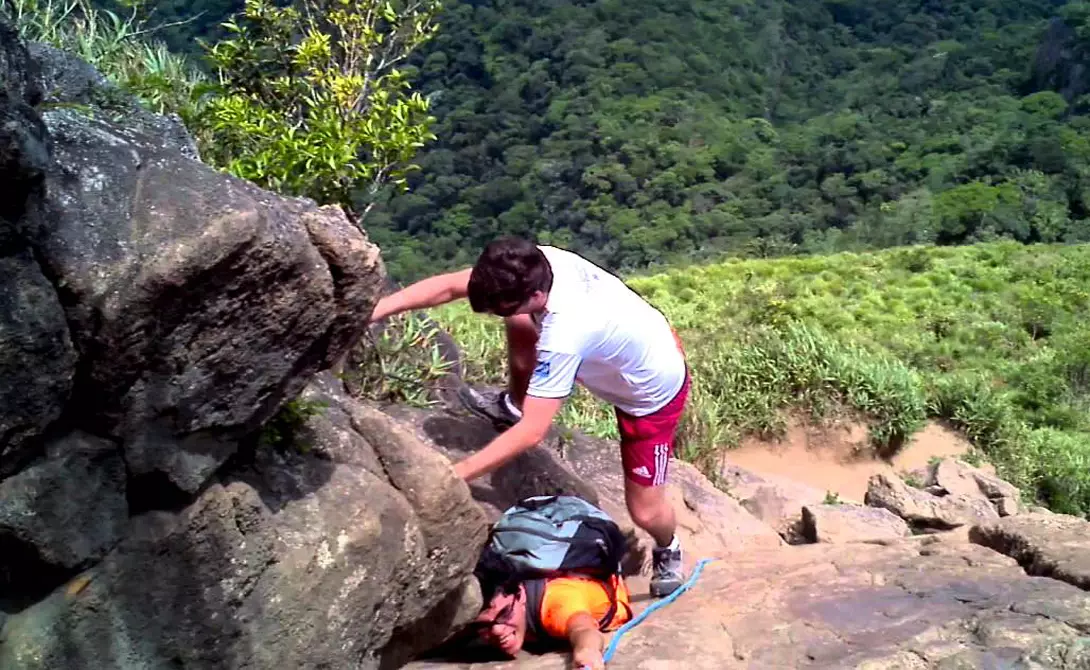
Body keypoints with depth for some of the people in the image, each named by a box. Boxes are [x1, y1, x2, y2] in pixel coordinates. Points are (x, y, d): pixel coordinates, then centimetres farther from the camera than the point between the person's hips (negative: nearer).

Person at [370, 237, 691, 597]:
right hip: (636, 348, 7)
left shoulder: (565, 335, -43)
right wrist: (374, 310, -28)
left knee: (644, 510, 2)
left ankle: (667, 551, 37)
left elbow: (533, 432, -40)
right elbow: (449, 285, -18)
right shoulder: (535, 263, -23)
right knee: (520, 327, -5)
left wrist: (457, 474, -38)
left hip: (654, 391, -7)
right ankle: (514, 406, 19)